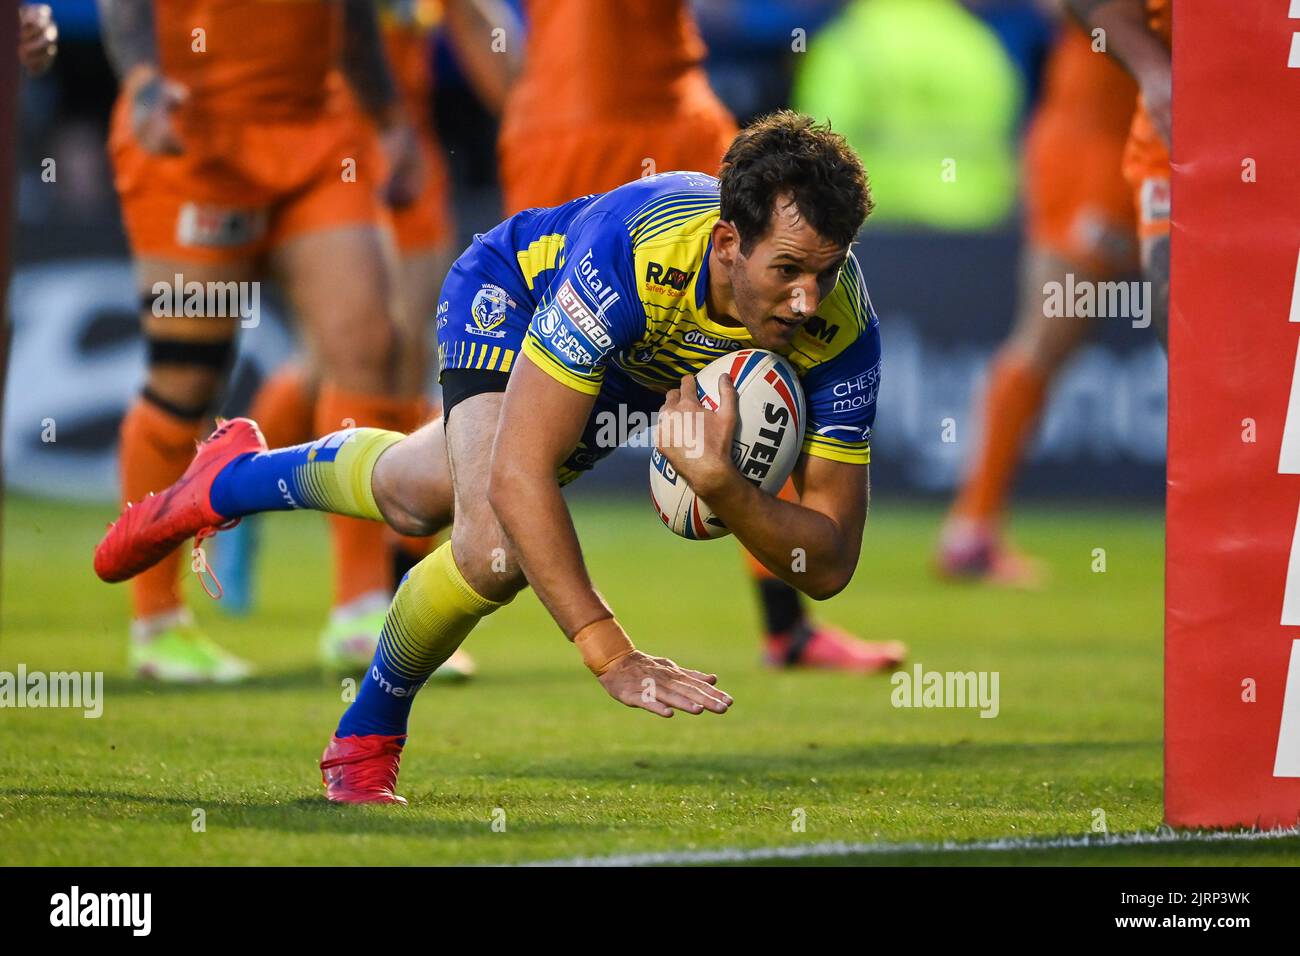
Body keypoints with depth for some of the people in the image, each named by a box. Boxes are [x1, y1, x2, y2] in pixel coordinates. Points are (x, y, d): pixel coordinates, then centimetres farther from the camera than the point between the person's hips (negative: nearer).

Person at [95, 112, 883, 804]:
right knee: (496, 545, -27)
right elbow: (518, 475, -48)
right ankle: (366, 738, 5)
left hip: (644, 373, 4)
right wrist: (610, 654, -55)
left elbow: (830, 564, -33)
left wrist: (721, 486, -53)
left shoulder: (843, 327, -38)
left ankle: (233, 480, 56)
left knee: (418, 500, 24)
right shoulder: (628, 253, -49)